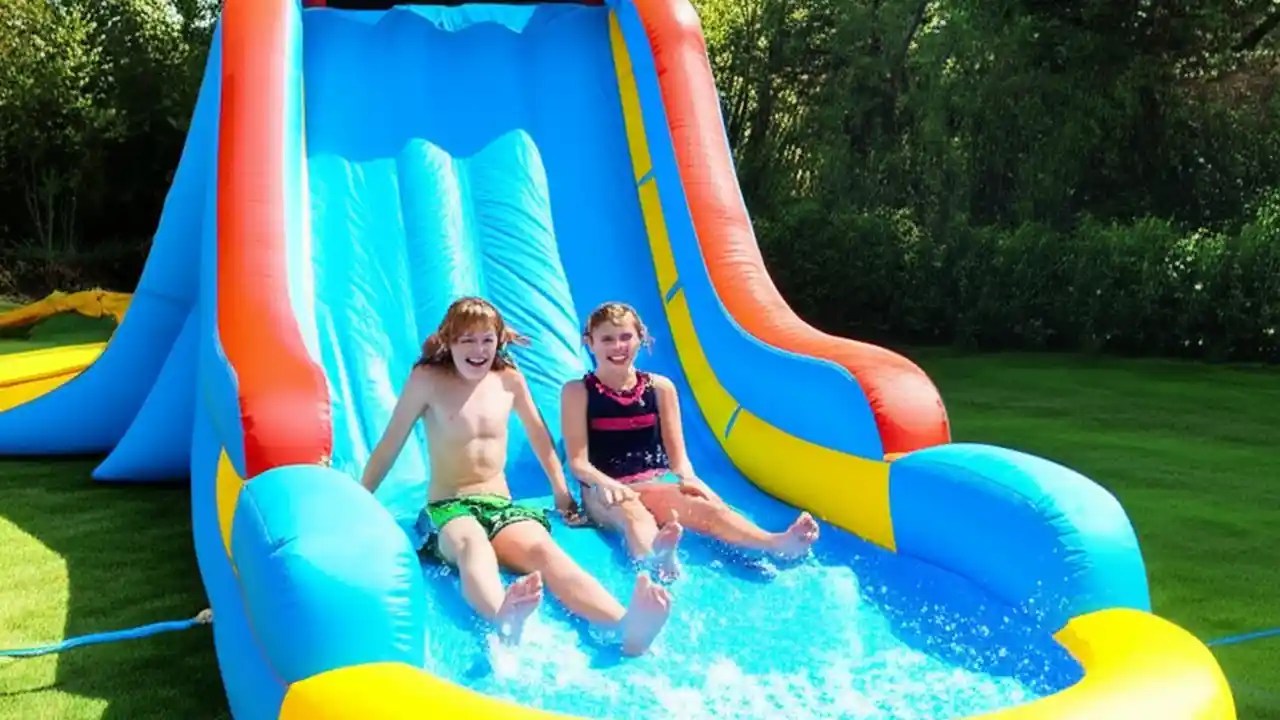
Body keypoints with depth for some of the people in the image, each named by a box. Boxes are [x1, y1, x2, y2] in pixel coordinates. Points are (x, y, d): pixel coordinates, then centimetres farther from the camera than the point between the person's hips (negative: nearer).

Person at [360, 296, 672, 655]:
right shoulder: (427, 379, -1)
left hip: (501, 505, 3)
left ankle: (628, 625, -61)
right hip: (449, 508, -2)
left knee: (544, 548, -33)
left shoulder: (509, 380, 10)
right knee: (473, 545, -42)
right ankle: (504, 620, -77)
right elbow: (389, 446, 5)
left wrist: (562, 492, 28)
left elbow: (539, 435, 24)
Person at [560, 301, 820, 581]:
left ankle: (779, 544, -56)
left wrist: (688, 480, -14)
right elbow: (578, 462, -4)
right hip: (606, 490, -3)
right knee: (634, 515, -41)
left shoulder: (660, 388, 10)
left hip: (657, 484, 3)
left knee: (705, 508, -30)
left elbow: (678, 457, 9)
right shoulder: (577, 392, 2)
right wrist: (607, 485, -24)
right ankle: (656, 559, -78)